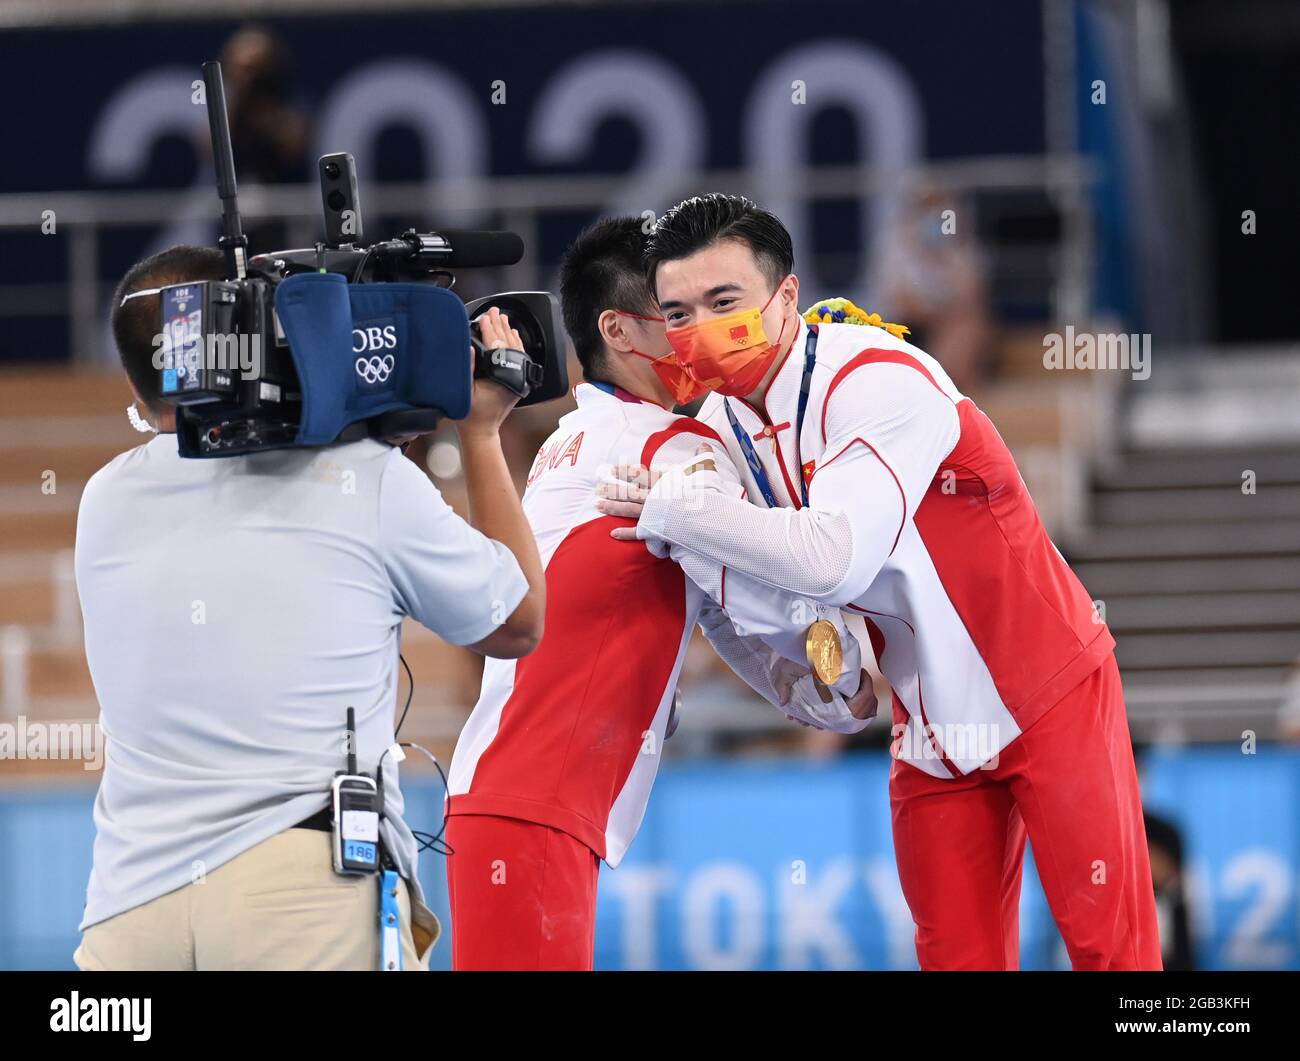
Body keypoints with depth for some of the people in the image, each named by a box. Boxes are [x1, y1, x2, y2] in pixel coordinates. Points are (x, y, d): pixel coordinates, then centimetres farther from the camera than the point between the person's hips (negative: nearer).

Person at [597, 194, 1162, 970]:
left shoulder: (878, 378, -24)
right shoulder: (722, 426, -1)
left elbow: (833, 557, -37)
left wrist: (670, 513, -29)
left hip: (1047, 696, -7)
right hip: (933, 728, 7)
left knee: (1111, 945, -6)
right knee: (956, 958, 6)